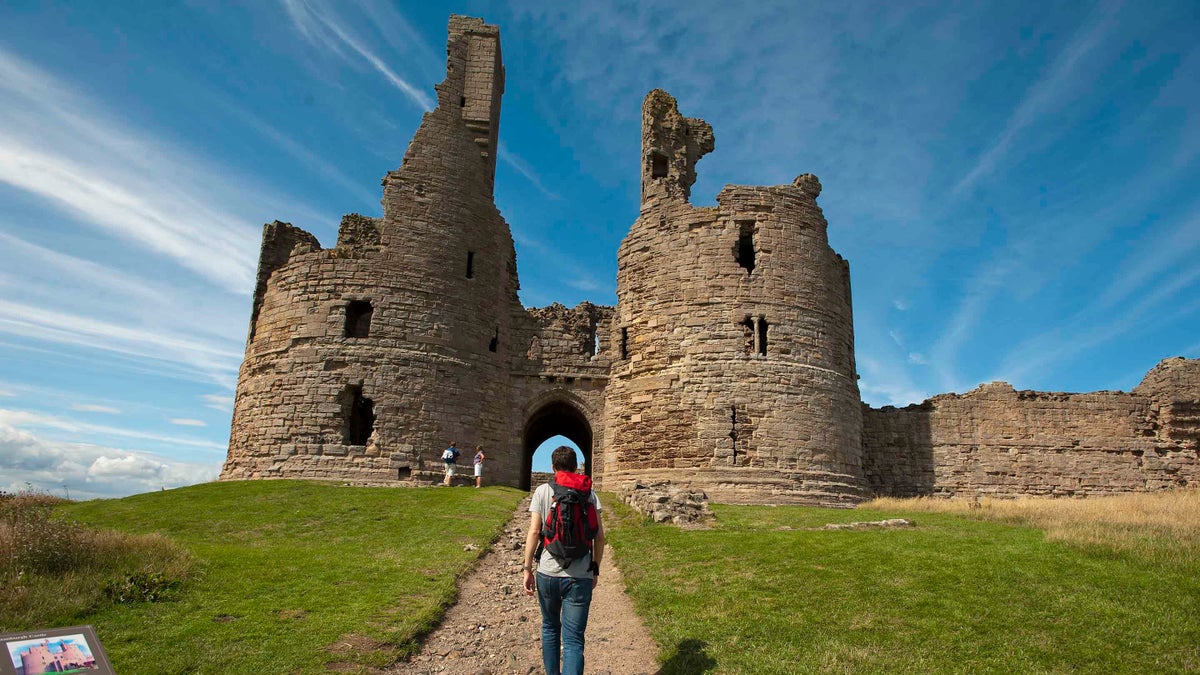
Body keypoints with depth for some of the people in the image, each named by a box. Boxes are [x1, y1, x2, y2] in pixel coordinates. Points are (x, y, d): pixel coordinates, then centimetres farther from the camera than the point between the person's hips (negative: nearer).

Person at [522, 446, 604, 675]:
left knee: (550, 628, 23)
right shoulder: (589, 492, 4)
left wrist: (528, 569, 2)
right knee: (573, 640, 2)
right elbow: (599, 535, 2)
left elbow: (534, 532, -5)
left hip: (548, 573, 1)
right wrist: (595, 568, 14)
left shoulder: (542, 491, 0)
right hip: (580, 576, 0)